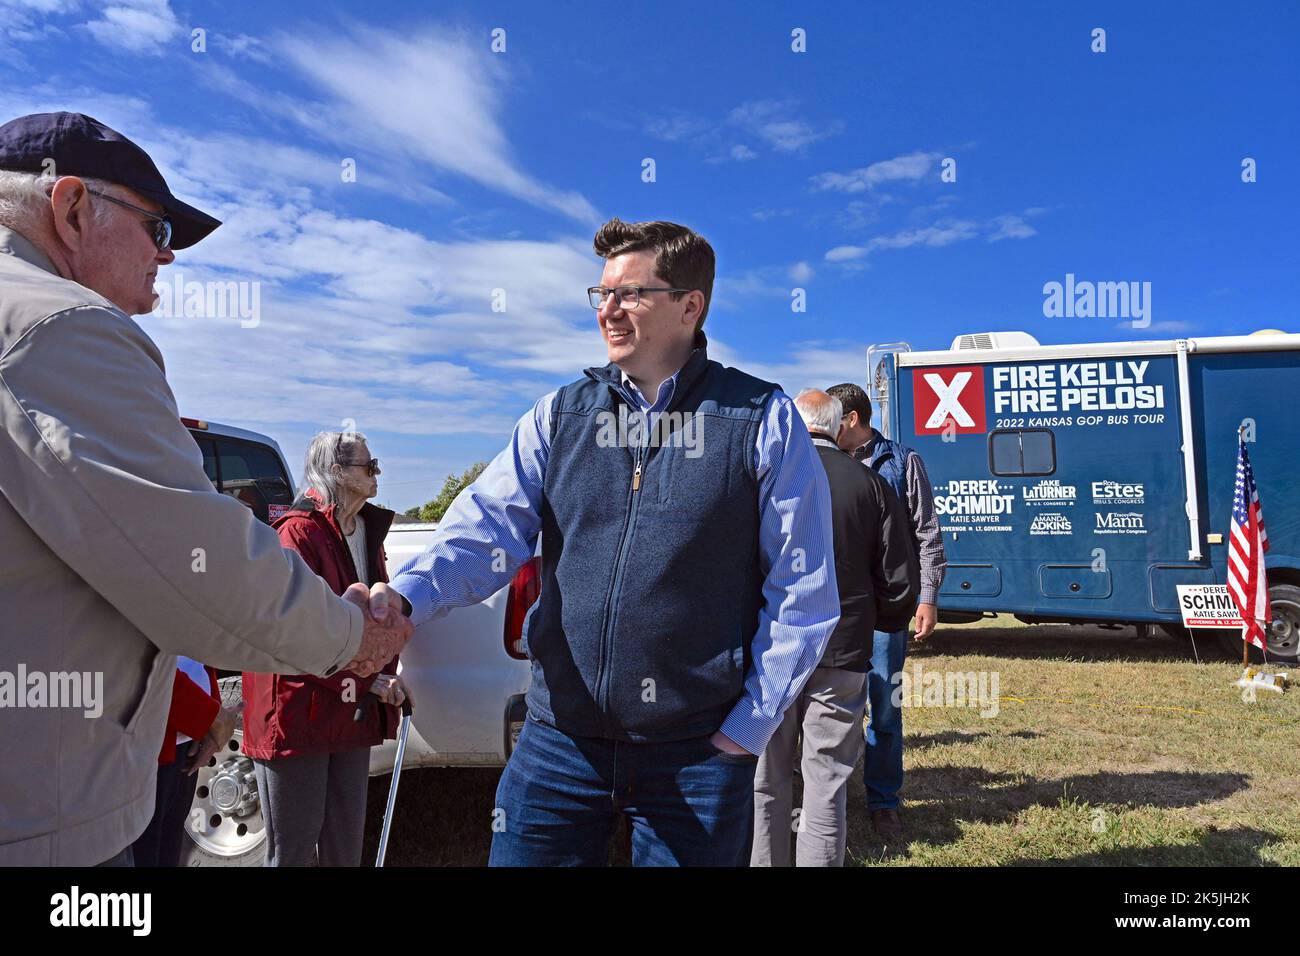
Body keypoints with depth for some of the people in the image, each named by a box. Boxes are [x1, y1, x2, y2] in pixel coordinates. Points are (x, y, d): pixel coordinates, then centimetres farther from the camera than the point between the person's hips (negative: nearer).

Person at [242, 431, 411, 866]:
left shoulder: (368, 532, 12)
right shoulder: (300, 532, -14)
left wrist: (387, 678, 1)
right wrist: (369, 681, -17)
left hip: (353, 713, 7)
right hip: (298, 714, -7)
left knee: (346, 846, 16)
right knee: (293, 850, 6)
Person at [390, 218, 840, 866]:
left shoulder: (763, 418, -4)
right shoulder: (560, 414, 6)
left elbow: (802, 590, -3)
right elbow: (487, 526, -5)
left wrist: (749, 726, -5)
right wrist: (405, 598, -23)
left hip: (699, 750, -2)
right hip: (558, 740, 3)